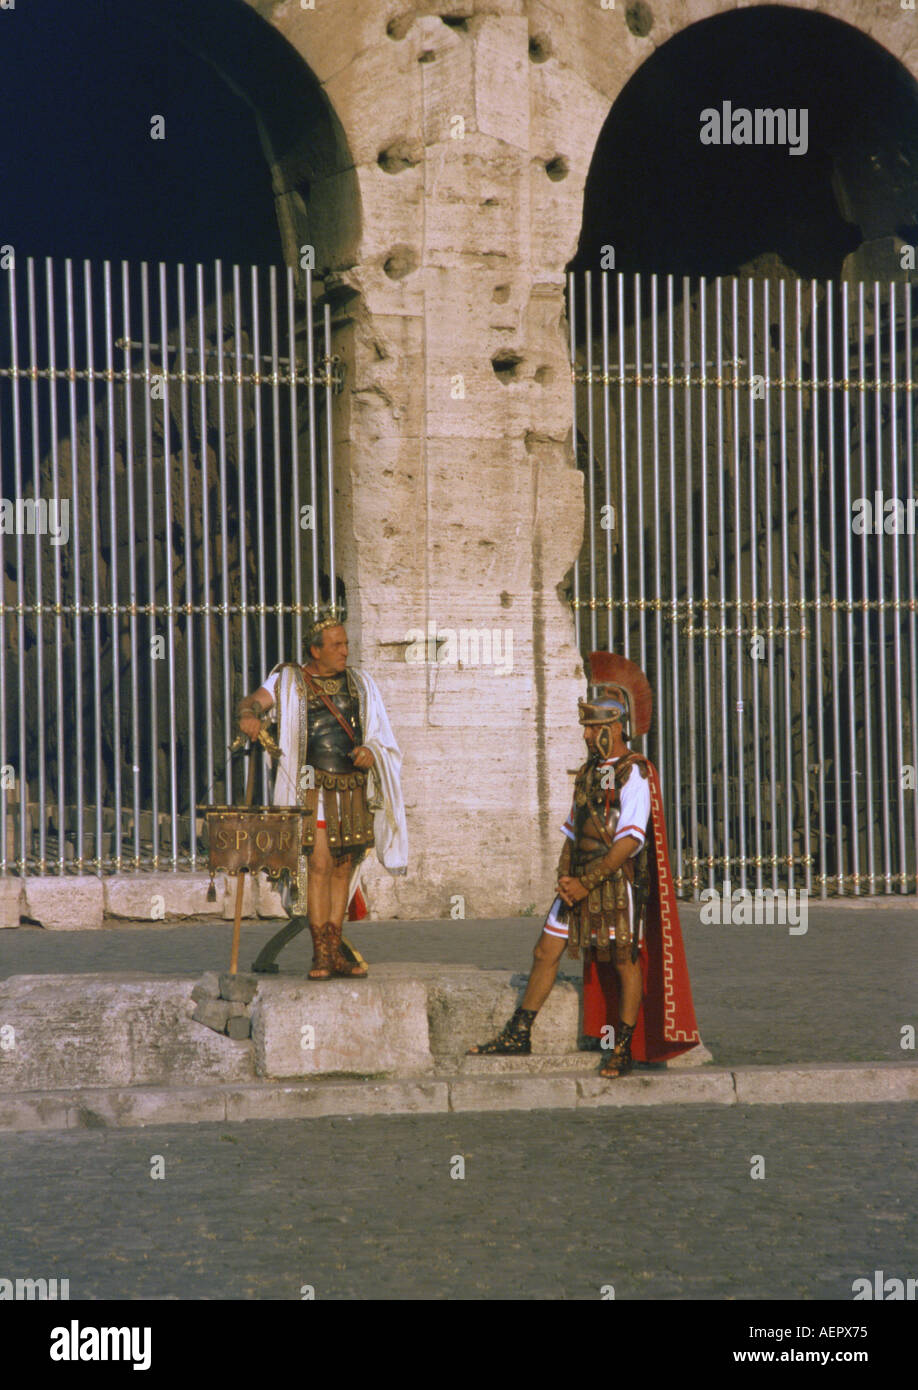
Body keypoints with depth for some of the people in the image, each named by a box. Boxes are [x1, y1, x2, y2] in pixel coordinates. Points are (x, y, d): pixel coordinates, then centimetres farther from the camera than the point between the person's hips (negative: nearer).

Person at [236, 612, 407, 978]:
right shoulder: (290, 681, 3)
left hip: (354, 787, 4)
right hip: (313, 786, -4)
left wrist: (370, 751, -8)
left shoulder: (360, 684, 14)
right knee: (319, 863, -12)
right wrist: (249, 714, -34)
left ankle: (335, 951, 11)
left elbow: (381, 736, 14)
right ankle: (321, 955, -9)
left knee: (344, 865, 5)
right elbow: (255, 700, -10)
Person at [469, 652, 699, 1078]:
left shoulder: (634, 773, -11)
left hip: (618, 882, -8)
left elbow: (628, 842, -17)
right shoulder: (589, 772, 13)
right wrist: (565, 876, 1)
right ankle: (519, 1033, 15)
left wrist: (587, 882, -17)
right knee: (546, 950, 7)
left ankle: (624, 1050, 9)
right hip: (580, 881, 8)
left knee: (625, 963, 1)